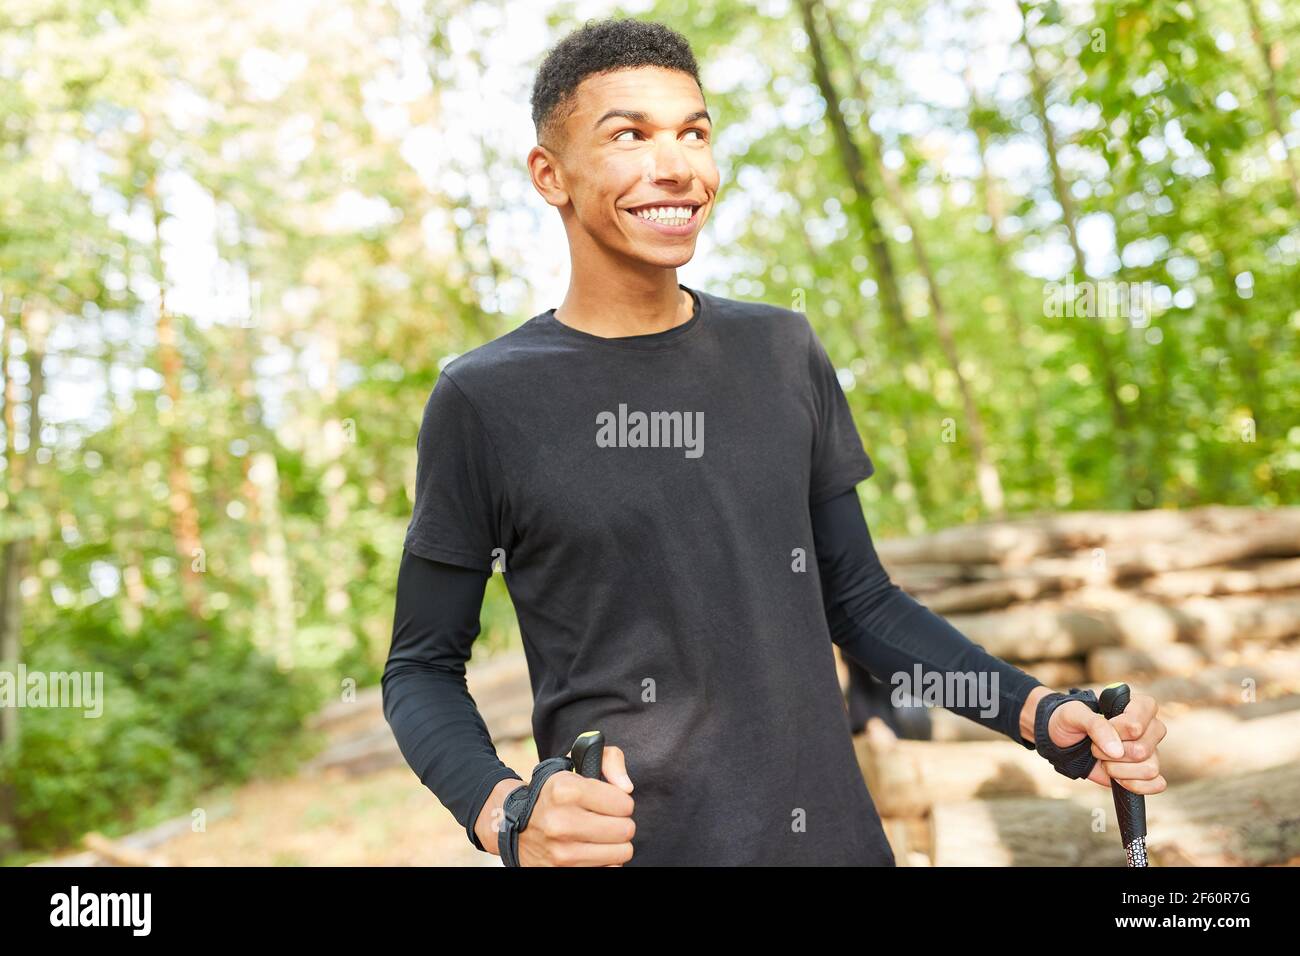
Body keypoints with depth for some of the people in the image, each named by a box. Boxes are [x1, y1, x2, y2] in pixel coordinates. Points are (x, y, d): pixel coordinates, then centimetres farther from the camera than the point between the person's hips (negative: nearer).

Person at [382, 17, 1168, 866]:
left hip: (833, 834, 4)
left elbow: (860, 602, 8)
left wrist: (1041, 715, -3)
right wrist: (505, 813, -20)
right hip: (619, 848, -3)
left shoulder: (782, 353, 2)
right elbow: (424, 668, -2)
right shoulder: (485, 398, -8)